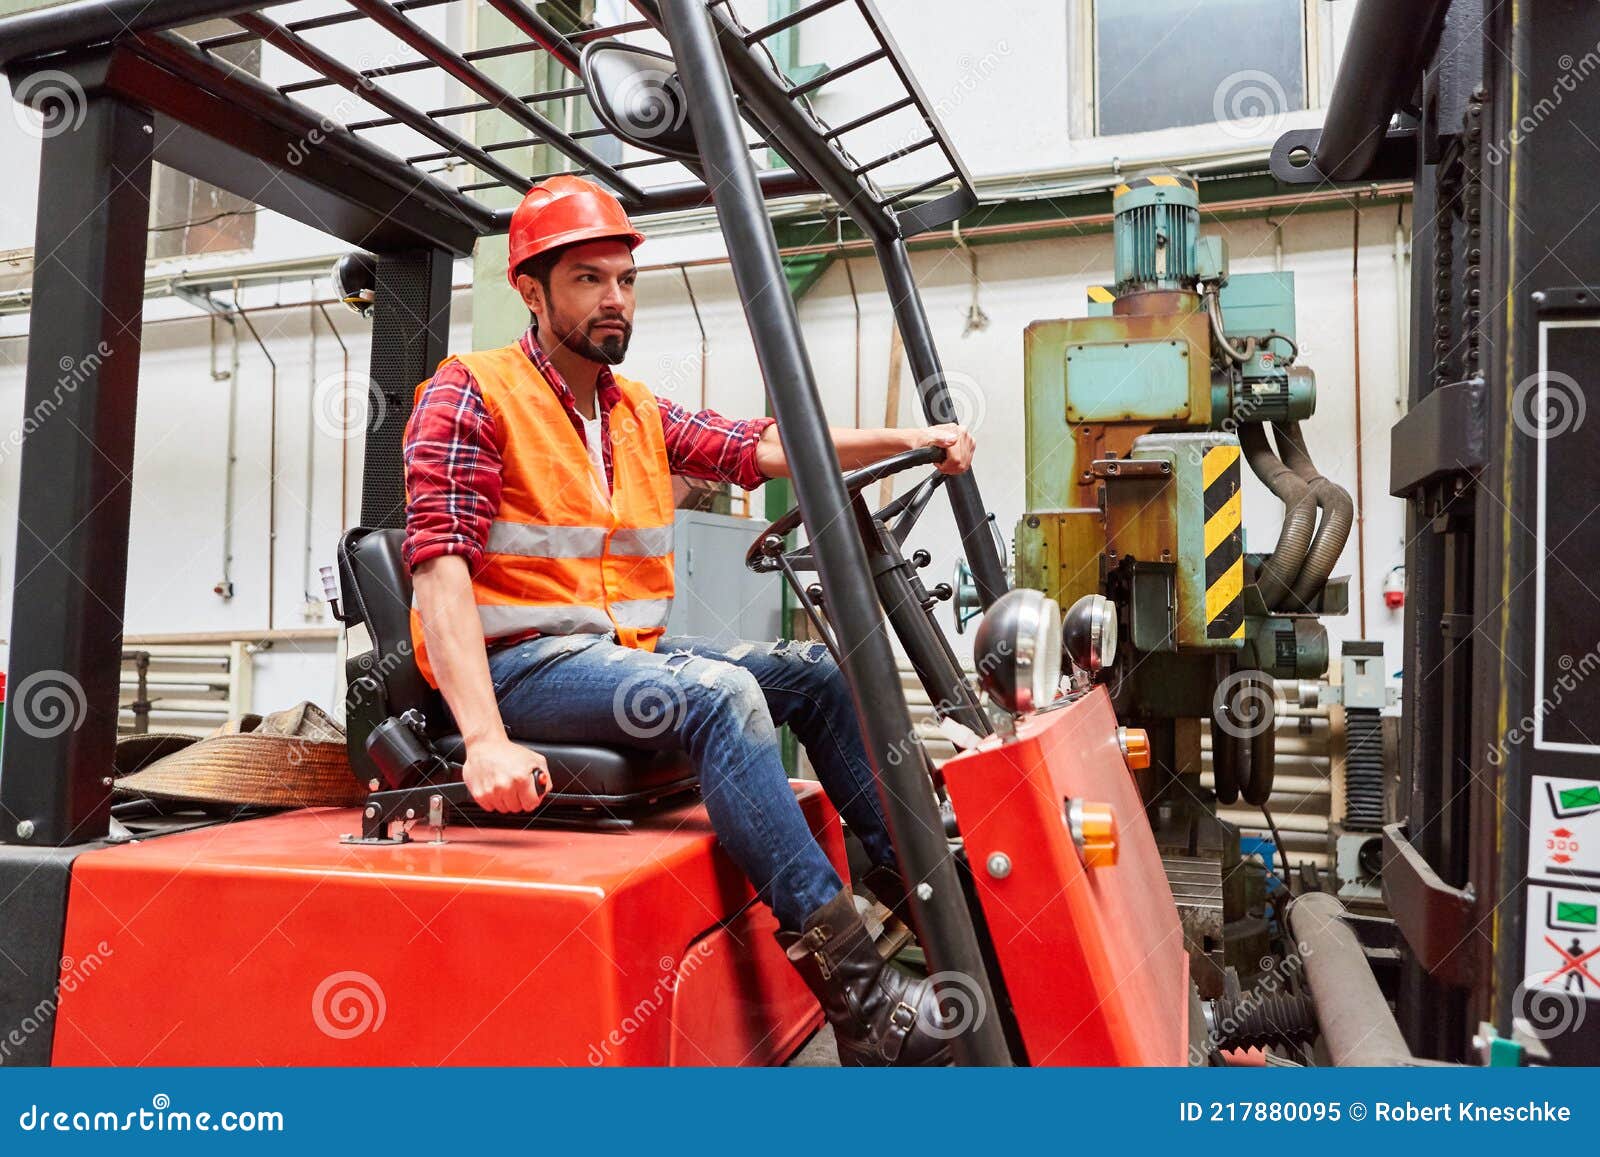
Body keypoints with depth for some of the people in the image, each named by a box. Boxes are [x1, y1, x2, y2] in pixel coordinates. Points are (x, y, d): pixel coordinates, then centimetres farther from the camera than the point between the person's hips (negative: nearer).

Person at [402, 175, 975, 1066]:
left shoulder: (642, 415, 15)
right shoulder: (471, 396, -6)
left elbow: (766, 448, 5)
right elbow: (441, 568, -17)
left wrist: (908, 440, -10)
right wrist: (486, 740, -30)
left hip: (627, 652, 8)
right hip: (522, 660, -7)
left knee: (818, 671, -2)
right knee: (719, 693, -30)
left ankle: (913, 871, 4)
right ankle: (858, 993, -32)